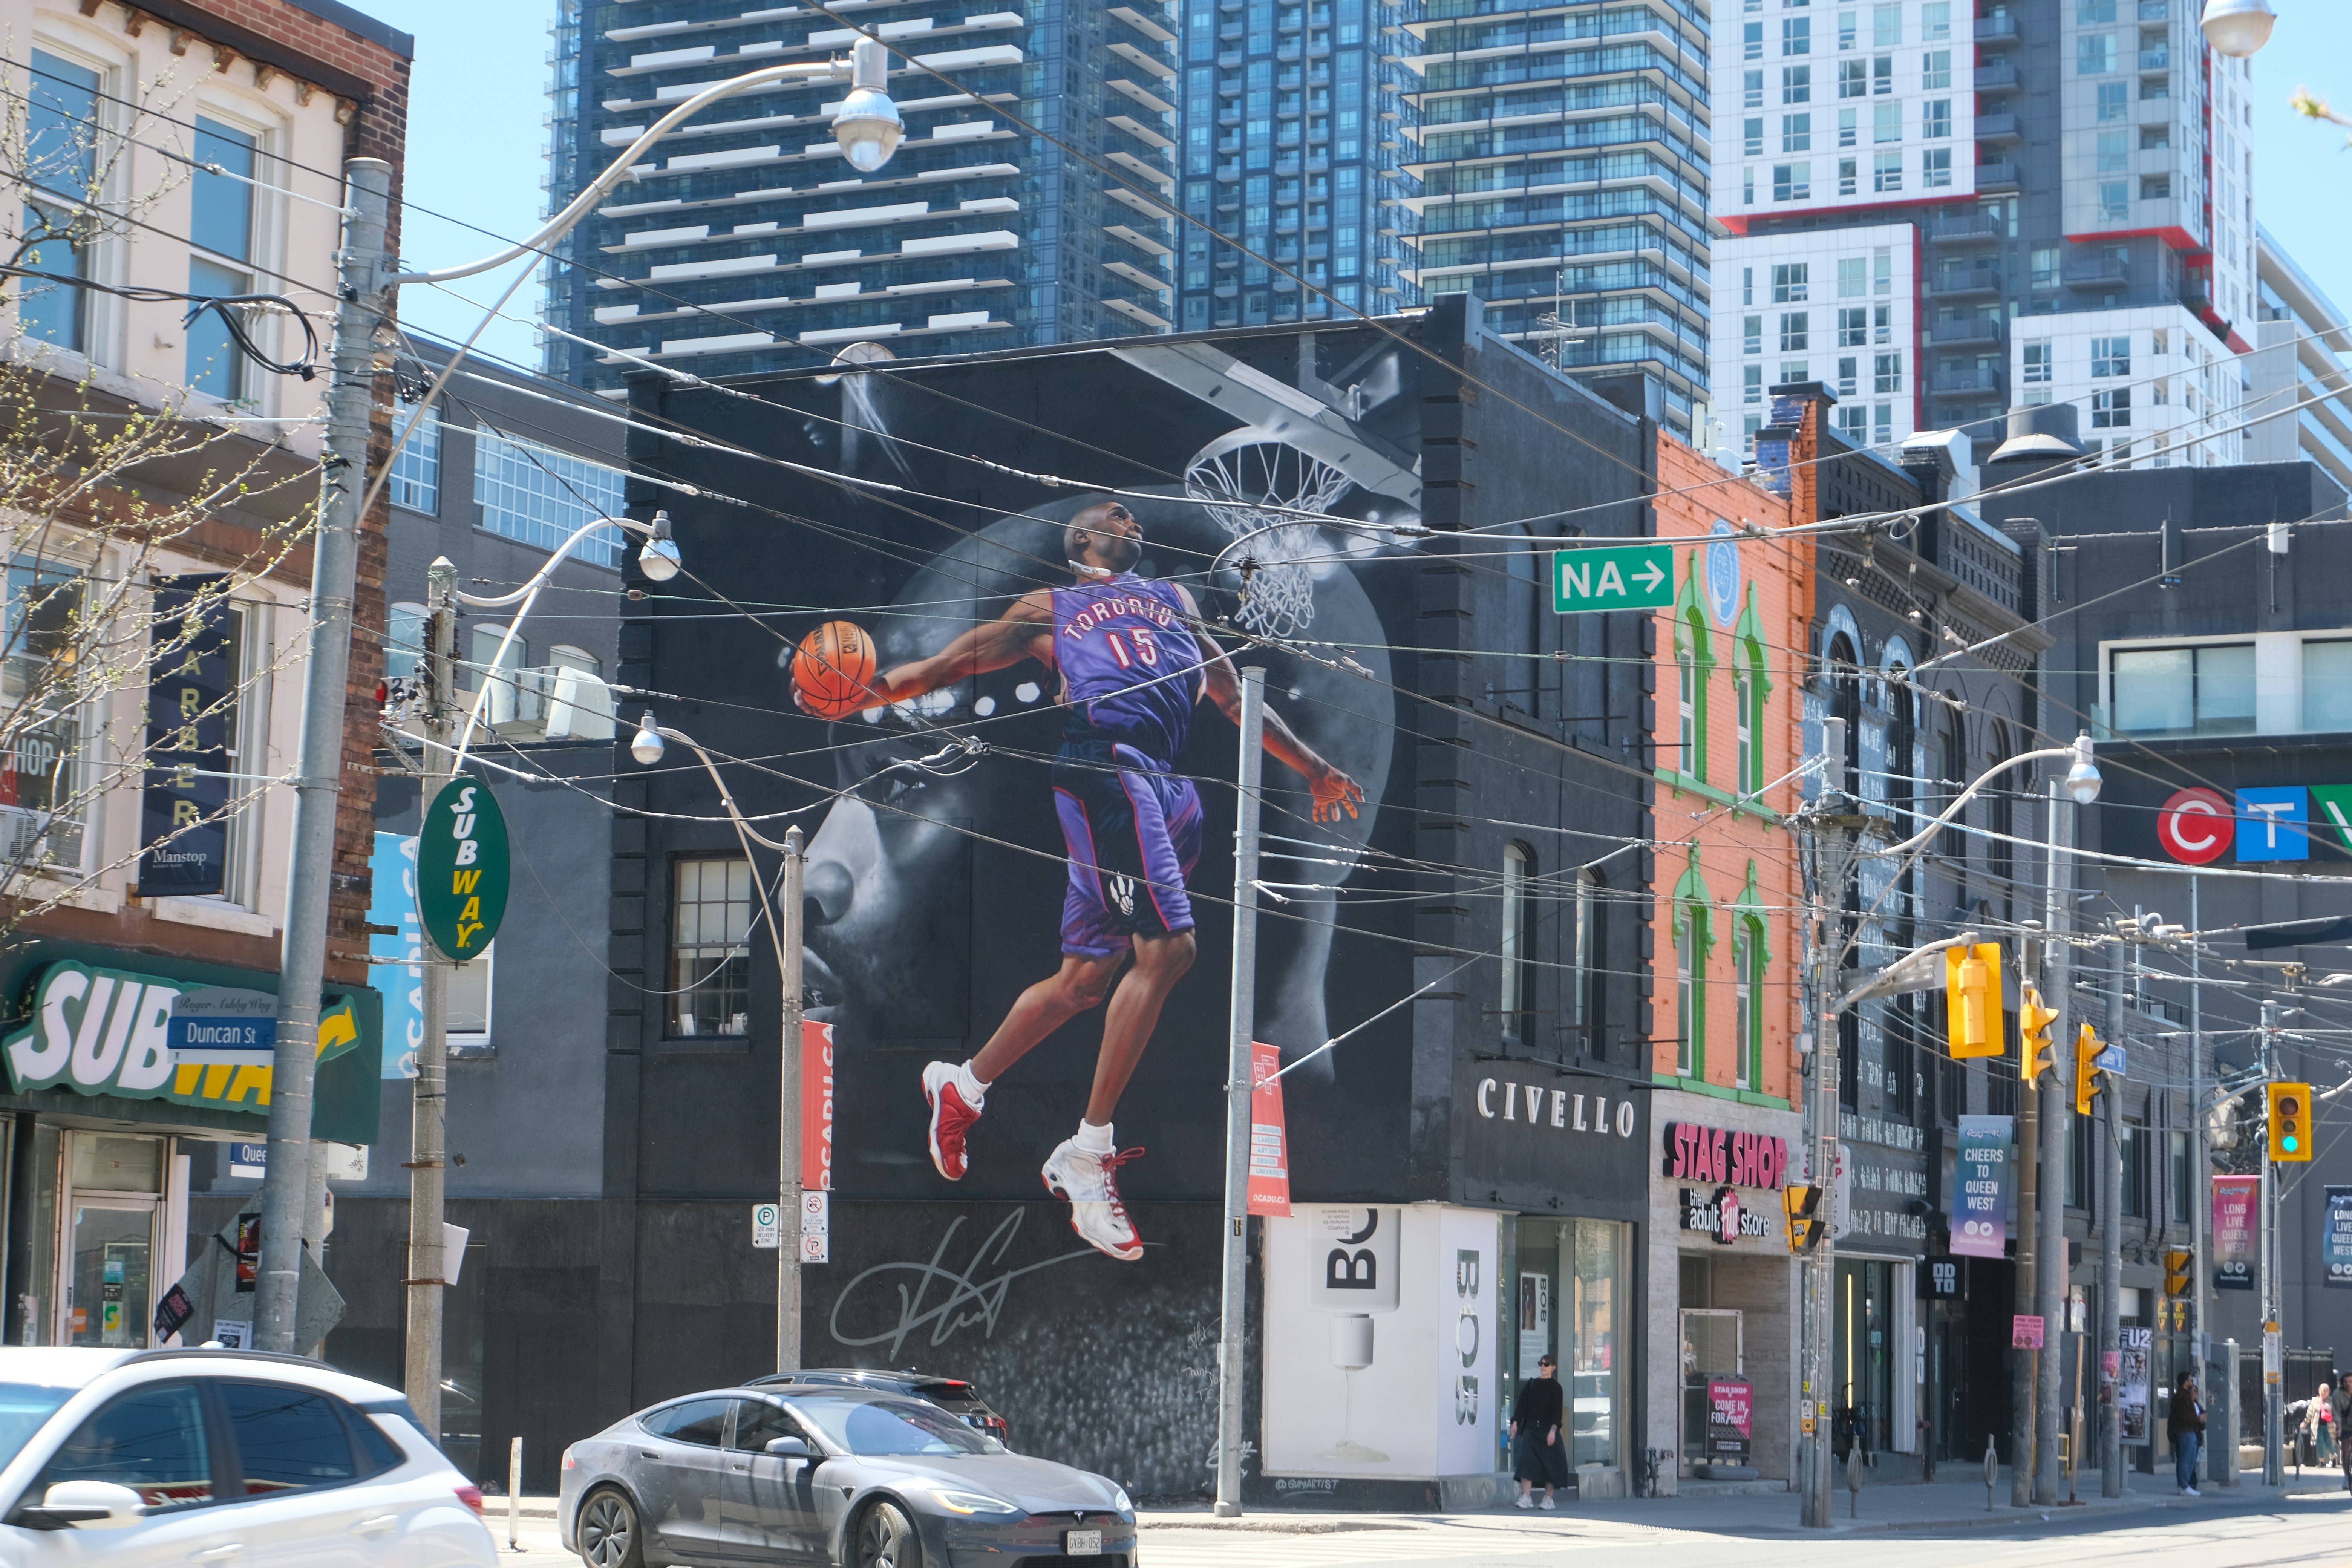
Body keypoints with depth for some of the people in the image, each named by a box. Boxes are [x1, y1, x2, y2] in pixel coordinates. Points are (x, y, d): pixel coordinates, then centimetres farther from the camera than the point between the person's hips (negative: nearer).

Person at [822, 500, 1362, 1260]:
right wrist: (869, 689, -7)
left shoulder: (1173, 599, 35)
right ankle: (1089, 1154, -18)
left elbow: (1232, 695, 37)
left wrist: (1314, 768, 34)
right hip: (1105, 761, -6)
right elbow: (955, 661, 10)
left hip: (1167, 784, 6)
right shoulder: (1050, 609, 20)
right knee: (1166, 945, -21)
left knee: (1086, 977, 6)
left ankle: (962, 1086, 25)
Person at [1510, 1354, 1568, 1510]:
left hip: (1547, 1429, -2)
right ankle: (1526, 1498, -15)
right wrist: (1516, 1422, -2)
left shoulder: (1555, 1387, -1)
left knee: (1550, 1463, 1)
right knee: (1526, 1460, -12)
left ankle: (1548, 1499, 12)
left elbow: (1557, 1410, -7)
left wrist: (1553, 1430, -16)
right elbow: (1522, 1404, 8)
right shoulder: (1531, 1384, 9)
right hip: (1531, 1428, 2)